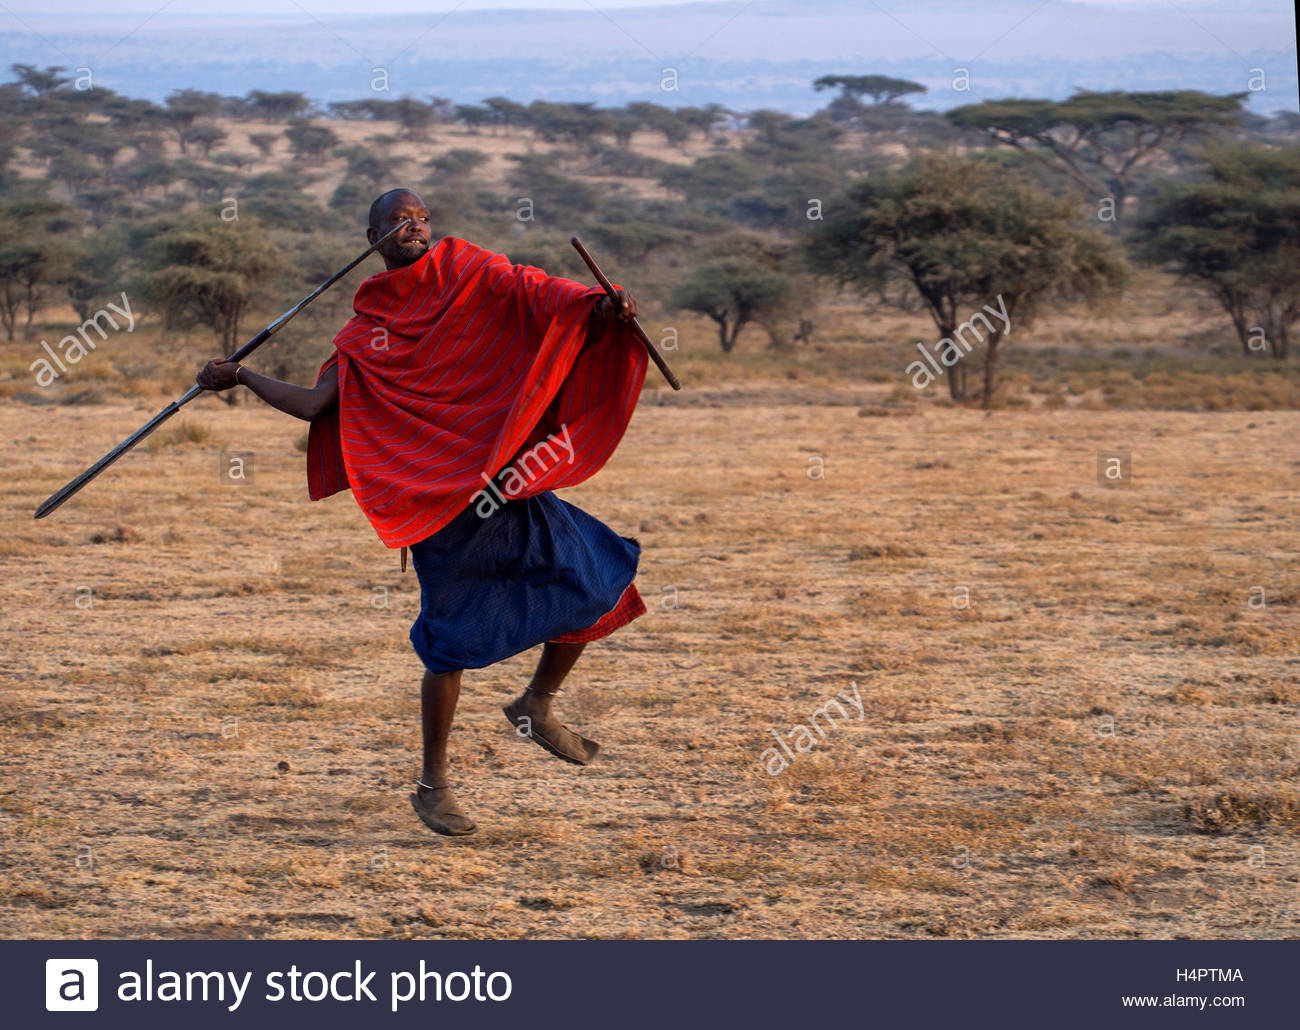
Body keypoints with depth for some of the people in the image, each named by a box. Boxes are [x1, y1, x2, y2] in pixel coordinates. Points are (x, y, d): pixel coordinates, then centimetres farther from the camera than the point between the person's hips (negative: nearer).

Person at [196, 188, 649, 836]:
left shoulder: (470, 275, 7)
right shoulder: (366, 331, 8)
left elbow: (533, 292, -9)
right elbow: (314, 404, 5)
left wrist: (600, 304, -27)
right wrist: (244, 379, -2)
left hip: (510, 479, 2)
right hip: (439, 495, -2)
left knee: (595, 583, 0)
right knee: (451, 641, -5)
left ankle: (536, 707, 25)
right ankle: (433, 786, 10)